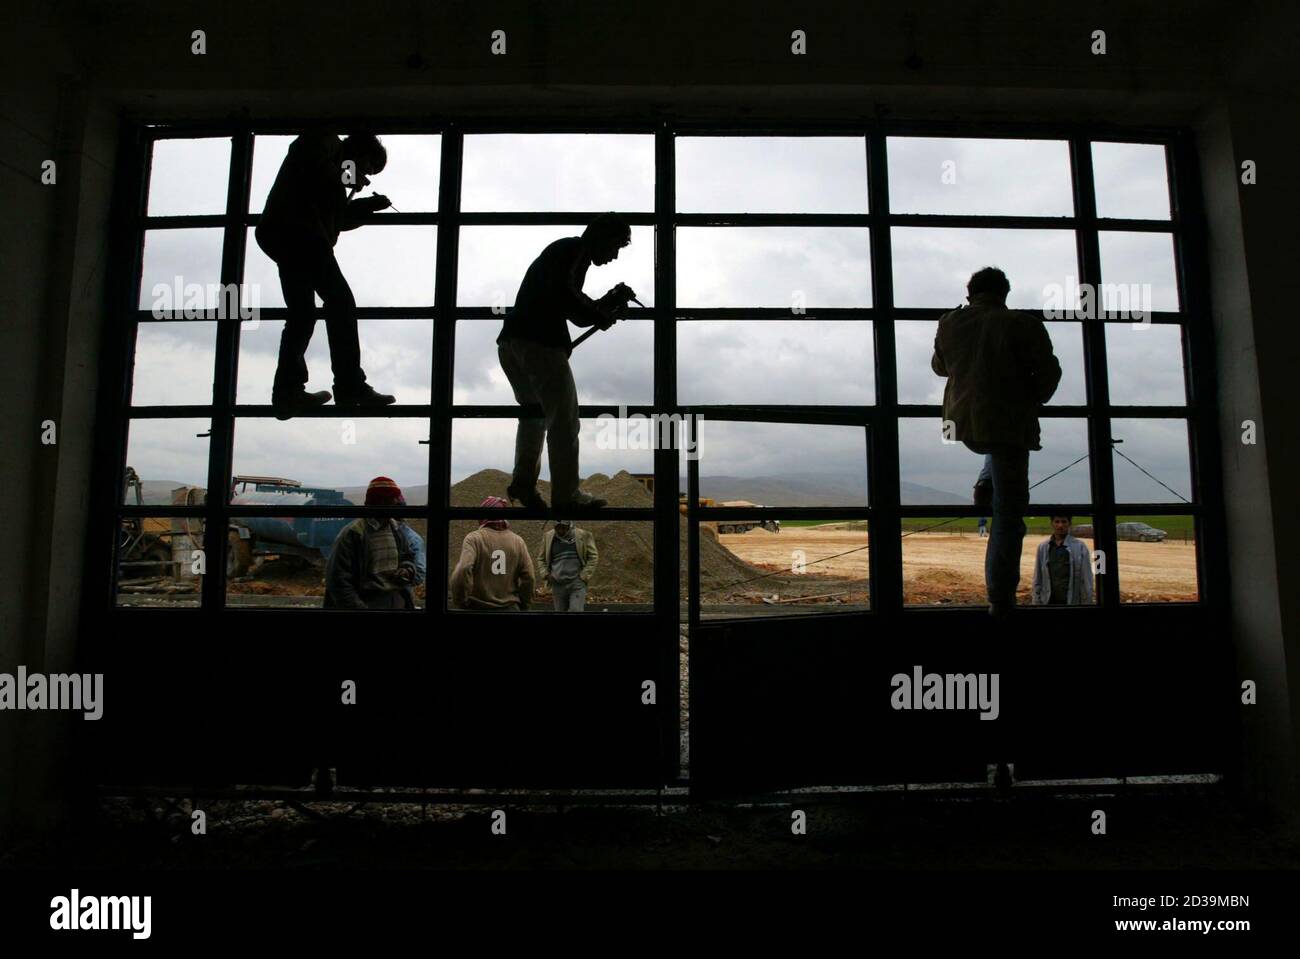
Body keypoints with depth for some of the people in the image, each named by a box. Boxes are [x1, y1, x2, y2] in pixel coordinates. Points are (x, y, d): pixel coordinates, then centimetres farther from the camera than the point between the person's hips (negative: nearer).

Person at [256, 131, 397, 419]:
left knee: (301, 313, 6)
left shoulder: (335, 167, 34)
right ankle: (350, 387, -19)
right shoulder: (325, 140, 9)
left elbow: (338, 219, 28)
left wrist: (370, 205, 21)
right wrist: (346, 181, 0)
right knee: (340, 301, -14)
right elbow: (312, 167, -12)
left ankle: (288, 392, 2)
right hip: (296, 229, -10)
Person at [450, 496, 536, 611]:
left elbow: (463, 571, -20)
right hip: (510, 606, 2)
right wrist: (523, 605, 13)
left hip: (478, 606, -2)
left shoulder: (474, 538, -7)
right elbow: (528, 577, 0)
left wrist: (460, 602, -8)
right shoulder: (517, 540, 3)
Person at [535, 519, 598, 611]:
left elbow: (592, 556, 2)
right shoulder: (548, 537, 5)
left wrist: (584, 576, -6)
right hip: (558, 585, 3)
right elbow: (541, 559, 15)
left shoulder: (583, 536, -3)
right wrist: (546, 575, 0)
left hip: (577, 584, -3)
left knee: (576, 611, -14)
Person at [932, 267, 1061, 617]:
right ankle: (1000, 597, 2)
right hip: (1009, 426, -4)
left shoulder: (950, 323, 4)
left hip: (963, 424, 4)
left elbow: (939, 366, 19)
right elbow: (1048, 373, -6)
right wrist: (1029, 404, 12)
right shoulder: (1022, 325, -7)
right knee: (1008, 512, 2)